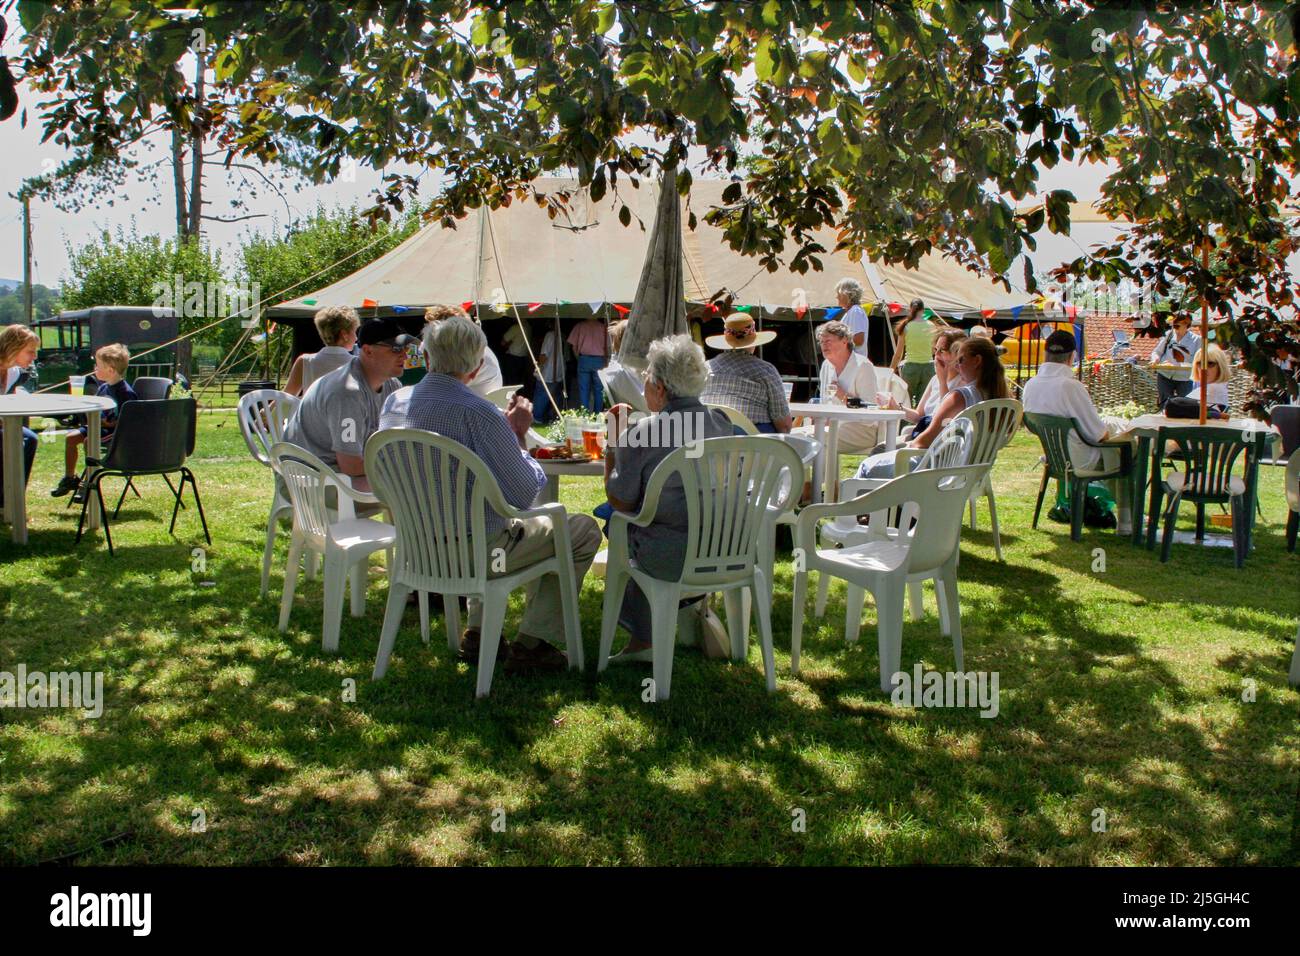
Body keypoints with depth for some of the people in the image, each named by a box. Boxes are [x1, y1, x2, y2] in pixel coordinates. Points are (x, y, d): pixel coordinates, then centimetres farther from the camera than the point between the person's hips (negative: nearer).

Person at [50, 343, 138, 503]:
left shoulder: (125, 392, -19)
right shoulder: (103, 388, 9)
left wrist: (109, 423, -24)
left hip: (116, 431, -10)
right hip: (100, 426, 10)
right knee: (71, 438, 2)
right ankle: (69, 478, 15)